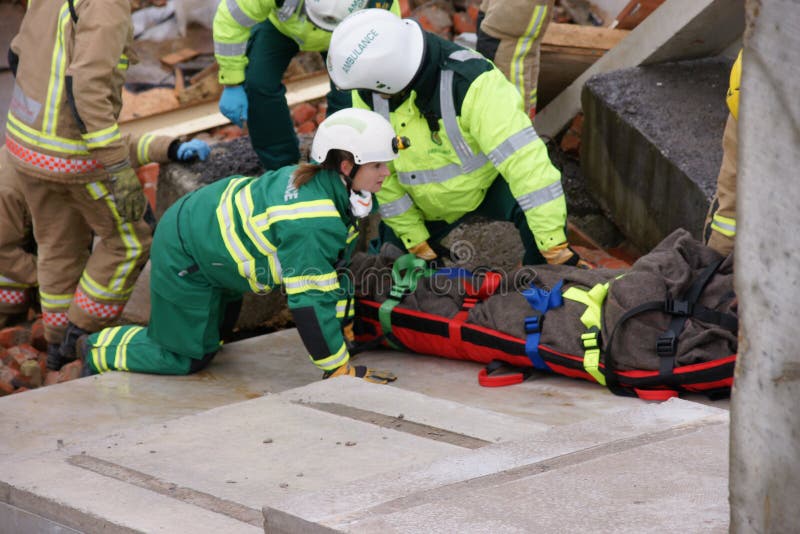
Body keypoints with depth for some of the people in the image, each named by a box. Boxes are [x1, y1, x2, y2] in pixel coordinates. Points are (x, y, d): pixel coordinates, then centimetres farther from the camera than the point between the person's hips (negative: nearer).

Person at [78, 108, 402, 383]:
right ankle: (97, 351, 16)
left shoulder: (319, 181, -8)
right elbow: (310, 300, -36)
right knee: (188, 357, 0)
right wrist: (340, 371, -30)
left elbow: (332, 267, 3)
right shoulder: (311, 223, -38)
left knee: (215, 334, 27)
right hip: (183, 253, -10)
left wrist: (345, 330, 5)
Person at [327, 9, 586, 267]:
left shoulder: (470, 81, -38)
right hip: (427, 203, 4)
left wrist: (555, 246, -48)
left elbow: (521, 155, -44)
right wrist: (415, 241, -13)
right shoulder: (367, 96, -22)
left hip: (488, 181, -4)